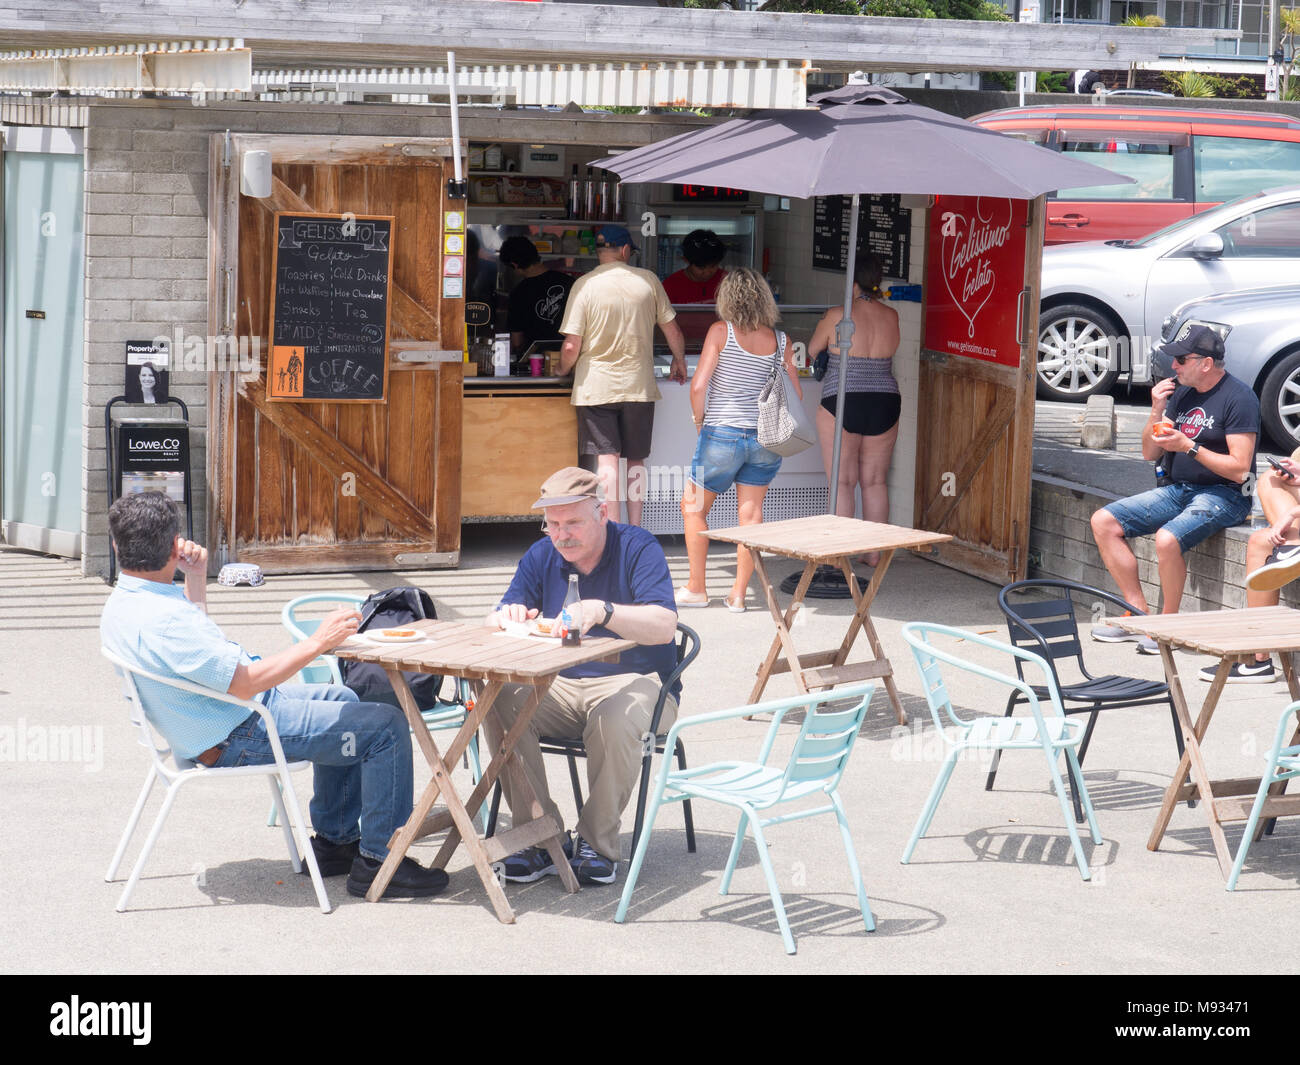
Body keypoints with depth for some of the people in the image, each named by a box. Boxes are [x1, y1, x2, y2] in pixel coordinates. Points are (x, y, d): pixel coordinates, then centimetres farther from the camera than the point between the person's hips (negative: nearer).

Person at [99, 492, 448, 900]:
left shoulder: (120, 606, 3)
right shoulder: (160, 619, -30)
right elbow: (245, 682, -30)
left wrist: (196, 578, 15)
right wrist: (316, 643, -24)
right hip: (241, 737, -11)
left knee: (342, 701, 30)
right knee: (386, 727, -10)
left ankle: (334, 840, 32)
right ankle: (377, 860, -2)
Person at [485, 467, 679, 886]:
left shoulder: (638, 548, -8)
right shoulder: (542, 556, 7)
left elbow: (663, 627, -23)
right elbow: (495, 625, 2)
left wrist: (603, 612, -40)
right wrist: (506, 619, -24)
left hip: (638, 681, -4)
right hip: (562, 685, 5)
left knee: (615, 719, -39)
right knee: (501, 702, -25)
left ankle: (597, 844, -19)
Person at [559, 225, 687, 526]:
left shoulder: (584, 285, -7)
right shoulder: (647, 280, 0)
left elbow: (571, 346, -10)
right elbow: (672, 329, 7)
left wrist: (563, 371, 10)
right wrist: (679, 360, 26)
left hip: (596, 385, -2)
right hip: (639, 385, 2)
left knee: (607, 460, -2)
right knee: (636, 460, 13)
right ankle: (635, 530, 17)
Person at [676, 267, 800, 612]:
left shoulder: (721, 332, -10)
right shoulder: (779, 339, 0)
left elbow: (698, 386, -14)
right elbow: (795, 395, 3)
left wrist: (700, 421, 1)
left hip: (722, 435, -3)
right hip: (766, 438, 3)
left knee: (694, 507, 14)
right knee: (750, 513, 9)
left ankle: (696, 588, 17)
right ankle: (739, 594, 10)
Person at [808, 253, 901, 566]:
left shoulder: (837, 316, -10)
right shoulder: (891, 317, 1)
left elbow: (813, 351, 4)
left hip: (842, 403, -4)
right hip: (885, 403, 4)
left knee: (842, 481, 0)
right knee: (875, 481, 11)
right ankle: (874, 552, 14)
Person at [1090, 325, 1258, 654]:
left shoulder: (1238, 398, -12)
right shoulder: (1181, 392, 10)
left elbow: (1239, 469, -18)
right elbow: (1149, 453, 12)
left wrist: (1188, 447, -21)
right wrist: (1157, 412, -4)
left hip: (1223, 495, -8)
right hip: (1178, 490, 8)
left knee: (1167, 538, -35)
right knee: (1103, 522, -3)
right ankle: (1139, 613, -1)